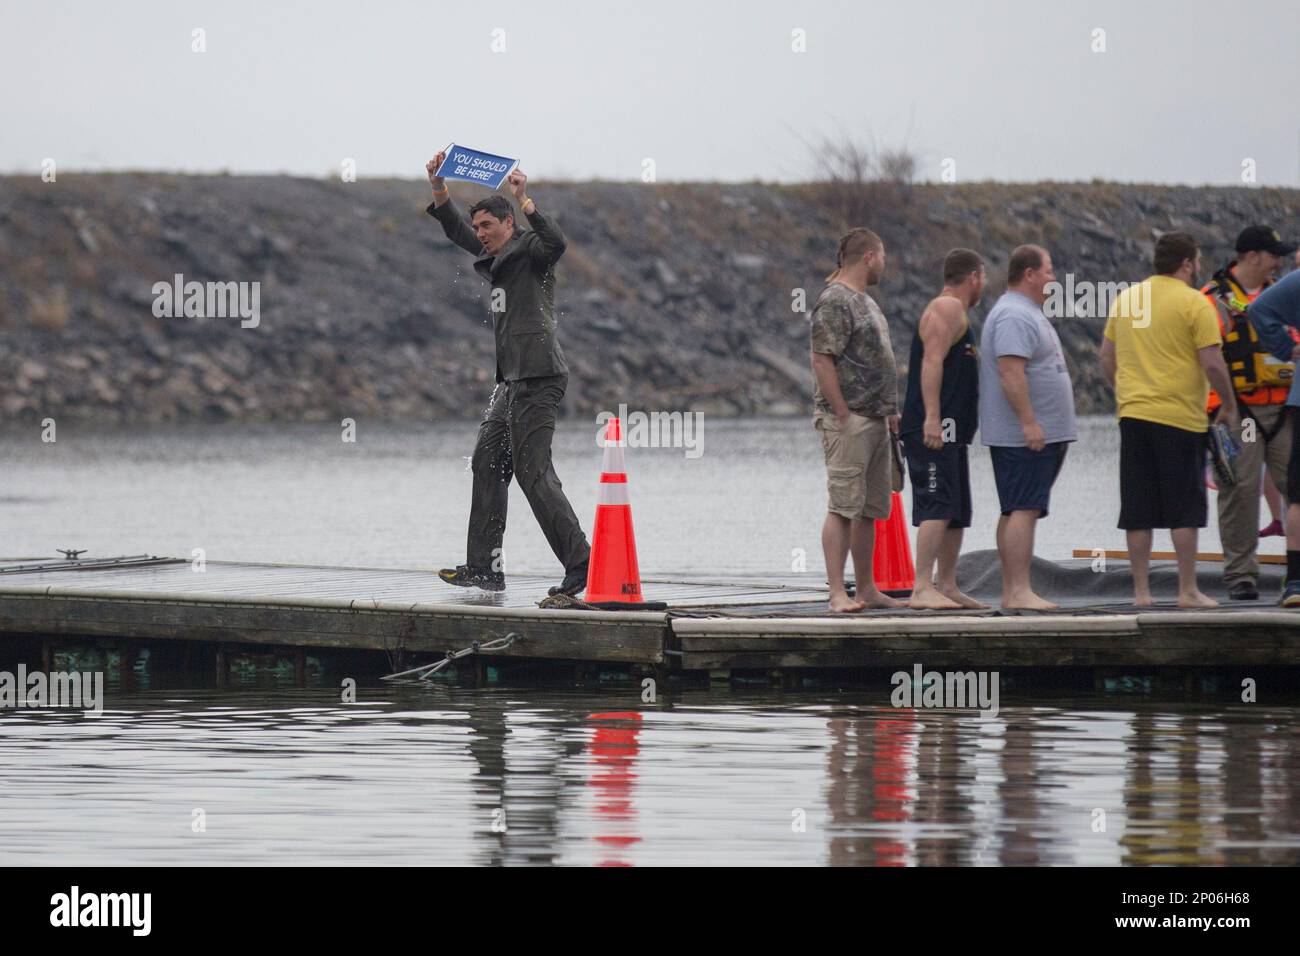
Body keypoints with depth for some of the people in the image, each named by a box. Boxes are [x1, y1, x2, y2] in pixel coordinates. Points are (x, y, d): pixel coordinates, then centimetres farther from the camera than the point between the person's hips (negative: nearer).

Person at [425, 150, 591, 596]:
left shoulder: (531, 249, -5)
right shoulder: (497, 259, 21)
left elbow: (556, 242, -28)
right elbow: (456, 229, 29)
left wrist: (525, 200, -29)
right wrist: (439, 184, 17)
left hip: (537, 377, -10)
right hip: (513, 379, 10)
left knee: (533, 471, -15)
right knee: (488, 464, 11)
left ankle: (580, 563, -18)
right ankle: (484, 567, 14)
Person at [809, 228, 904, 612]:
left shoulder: (865, 302, 19)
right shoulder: (834, 301, -12)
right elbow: (822, 360, -18)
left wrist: (890, 411, 19)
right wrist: (843, 415, -19)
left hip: (875, 420, 10)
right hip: (849, 421, -10)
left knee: (869, 509, 11)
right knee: (843, 507, -11)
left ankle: (867, 589, 15)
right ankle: (837, 593, -13)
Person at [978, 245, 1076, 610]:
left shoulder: (1027, 313, 21)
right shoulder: (1014, 316, -15)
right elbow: (1011, 372, -24)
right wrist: (1029, 422, -26)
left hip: (1036, 433, 11)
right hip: (1023, 436, -11)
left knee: (1017, 511, 9)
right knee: (1023, 510, -14)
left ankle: (1011, 592, 10)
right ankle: (1019, 591, -18)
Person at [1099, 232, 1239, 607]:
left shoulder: (1125, 298, 10)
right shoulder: (1194, 302, -7)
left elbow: (1106, 357, 15)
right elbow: (1212, 363, -12)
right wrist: (1229, 406, 1)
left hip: (1133, 414, 5)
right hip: (1179, 417, -5)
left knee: (1138, 510, 7)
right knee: (1184, 509, 1)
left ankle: (1141, 591, 7)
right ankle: (1188, 591, 0)